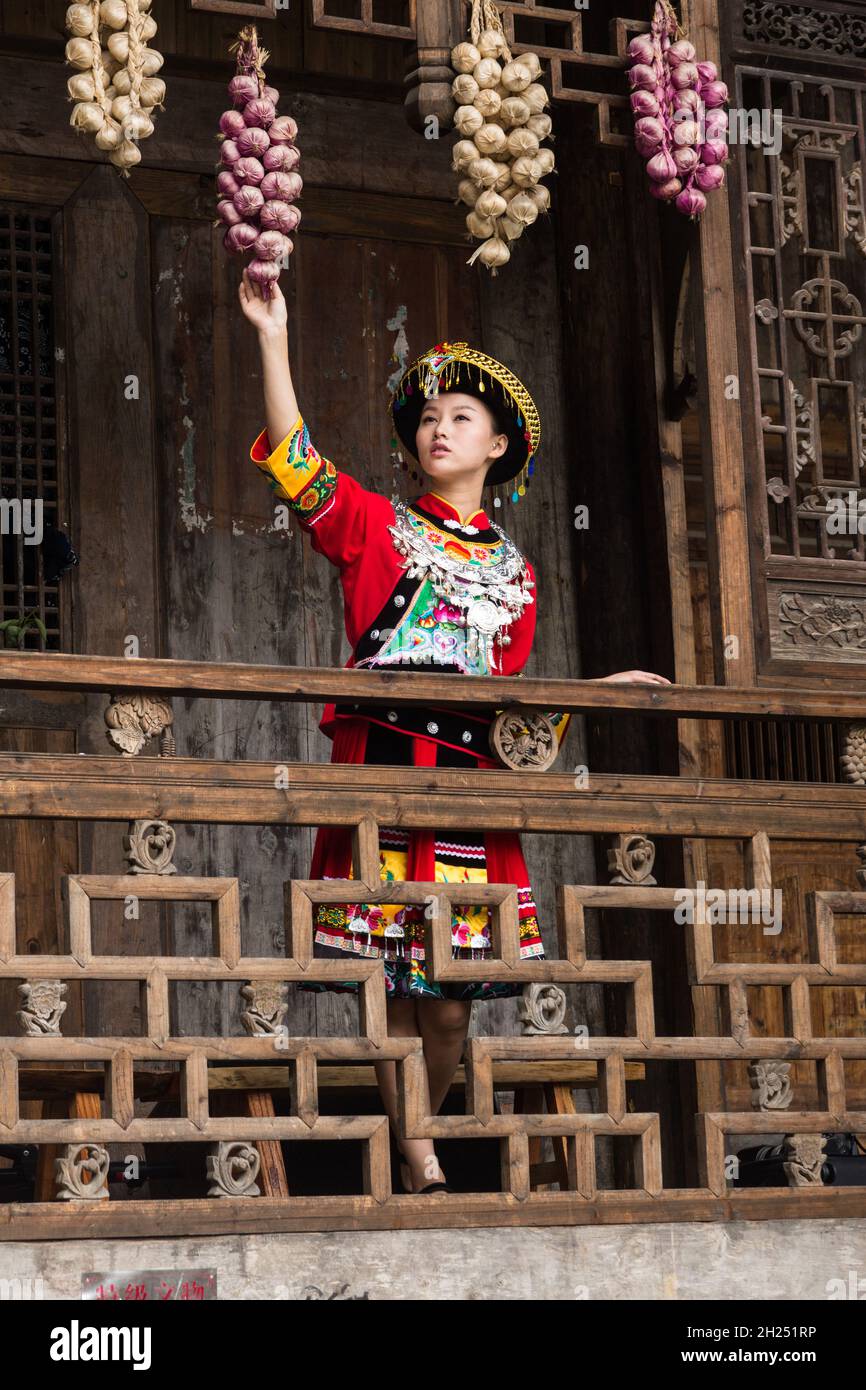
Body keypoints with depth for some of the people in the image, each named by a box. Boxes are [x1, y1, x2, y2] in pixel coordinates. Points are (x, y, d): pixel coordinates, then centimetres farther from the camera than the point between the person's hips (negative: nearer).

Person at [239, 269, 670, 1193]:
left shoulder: (513, 571, 19)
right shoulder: (375, 527, 10)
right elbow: (294, 463, -5)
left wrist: (601, 688, 16)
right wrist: (273, 339, -12)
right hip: (382, 767, -3)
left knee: (451, 1001, 1)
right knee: (396, 988, -6)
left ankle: (414, 1140, 18)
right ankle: (419, 1166, 1)